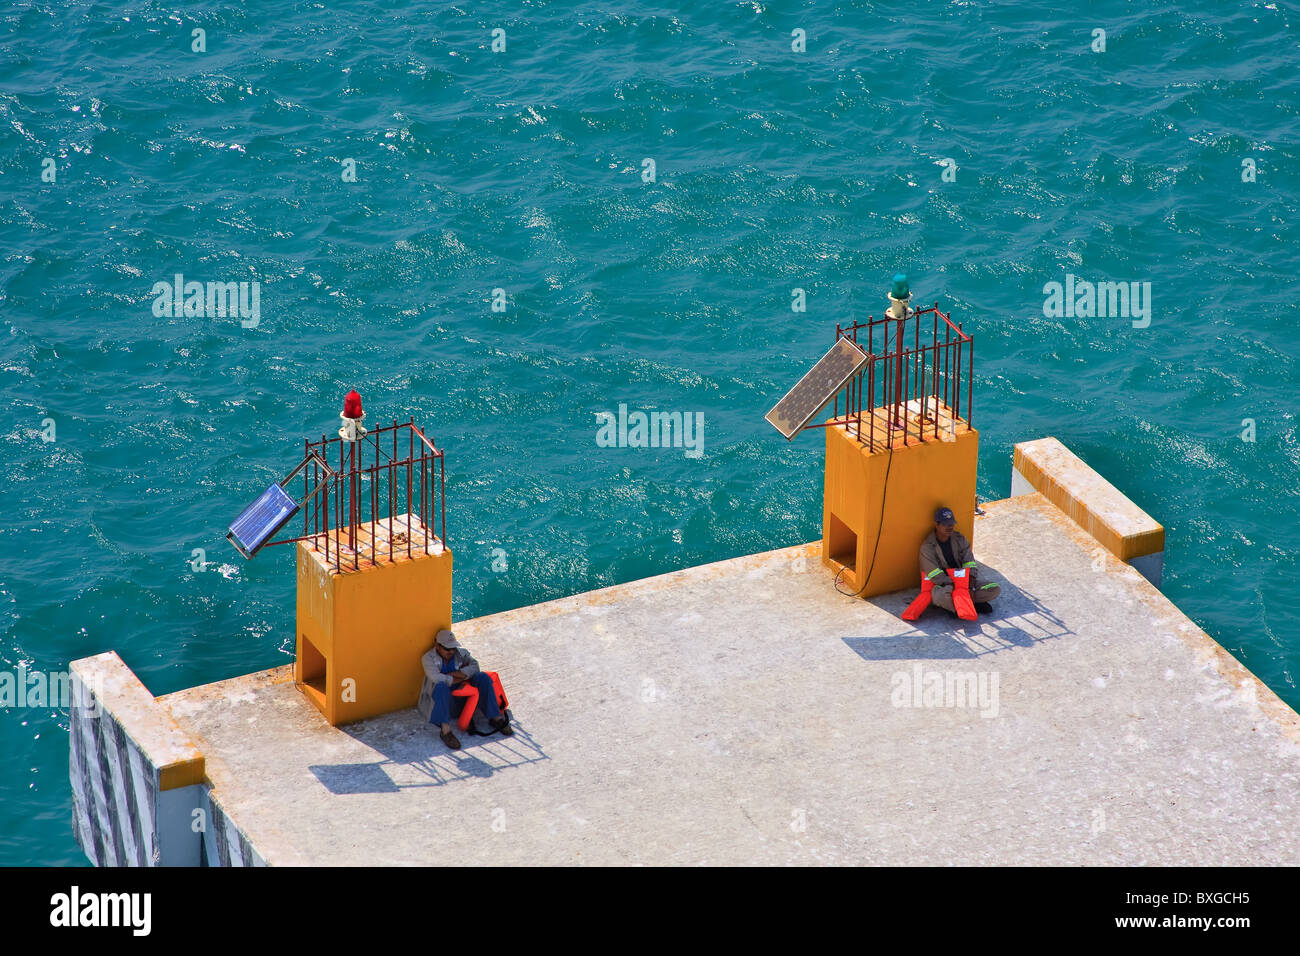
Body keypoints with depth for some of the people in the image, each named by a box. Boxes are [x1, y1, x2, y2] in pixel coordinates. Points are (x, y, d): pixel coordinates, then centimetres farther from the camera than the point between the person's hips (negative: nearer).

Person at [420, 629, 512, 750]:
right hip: (442, 696, -4)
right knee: (441, 686, -39)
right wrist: (461, 678, -10)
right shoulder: (428, 658, -1)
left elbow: (475, 666, -8)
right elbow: (436, 678, -18)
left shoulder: (461, 653, 11)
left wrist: (452, 675, -15)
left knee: (482, 677, -18)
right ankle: (445, 730, -51)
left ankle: (495, 718, -22)